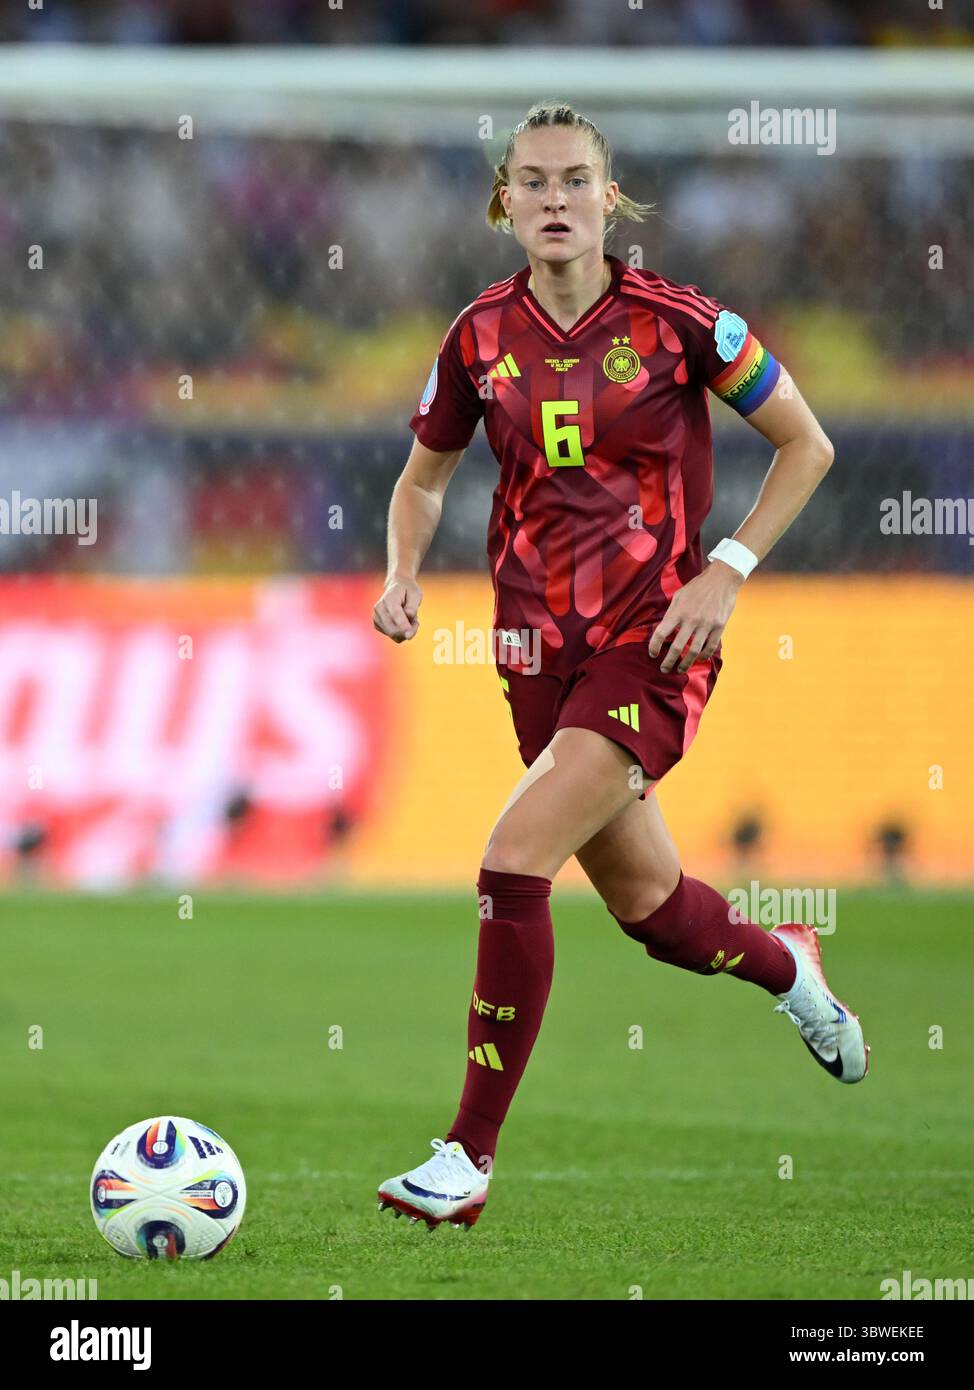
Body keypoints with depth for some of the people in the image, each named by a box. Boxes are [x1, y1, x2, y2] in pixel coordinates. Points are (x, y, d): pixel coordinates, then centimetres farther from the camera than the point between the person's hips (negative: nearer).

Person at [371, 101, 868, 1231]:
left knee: (514, 863, -21)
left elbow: (806, 445, 0)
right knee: (648, 907, 16)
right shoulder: (482, 336, 1)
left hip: (654, 643, -5)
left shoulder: (677, 323, -10)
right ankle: (789, 970, 51)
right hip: (540, 649, 5)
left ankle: (468, 1158, -14)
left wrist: (725, 571, -9)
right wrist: (404, 577, -3)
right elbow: (423, 477, 17)